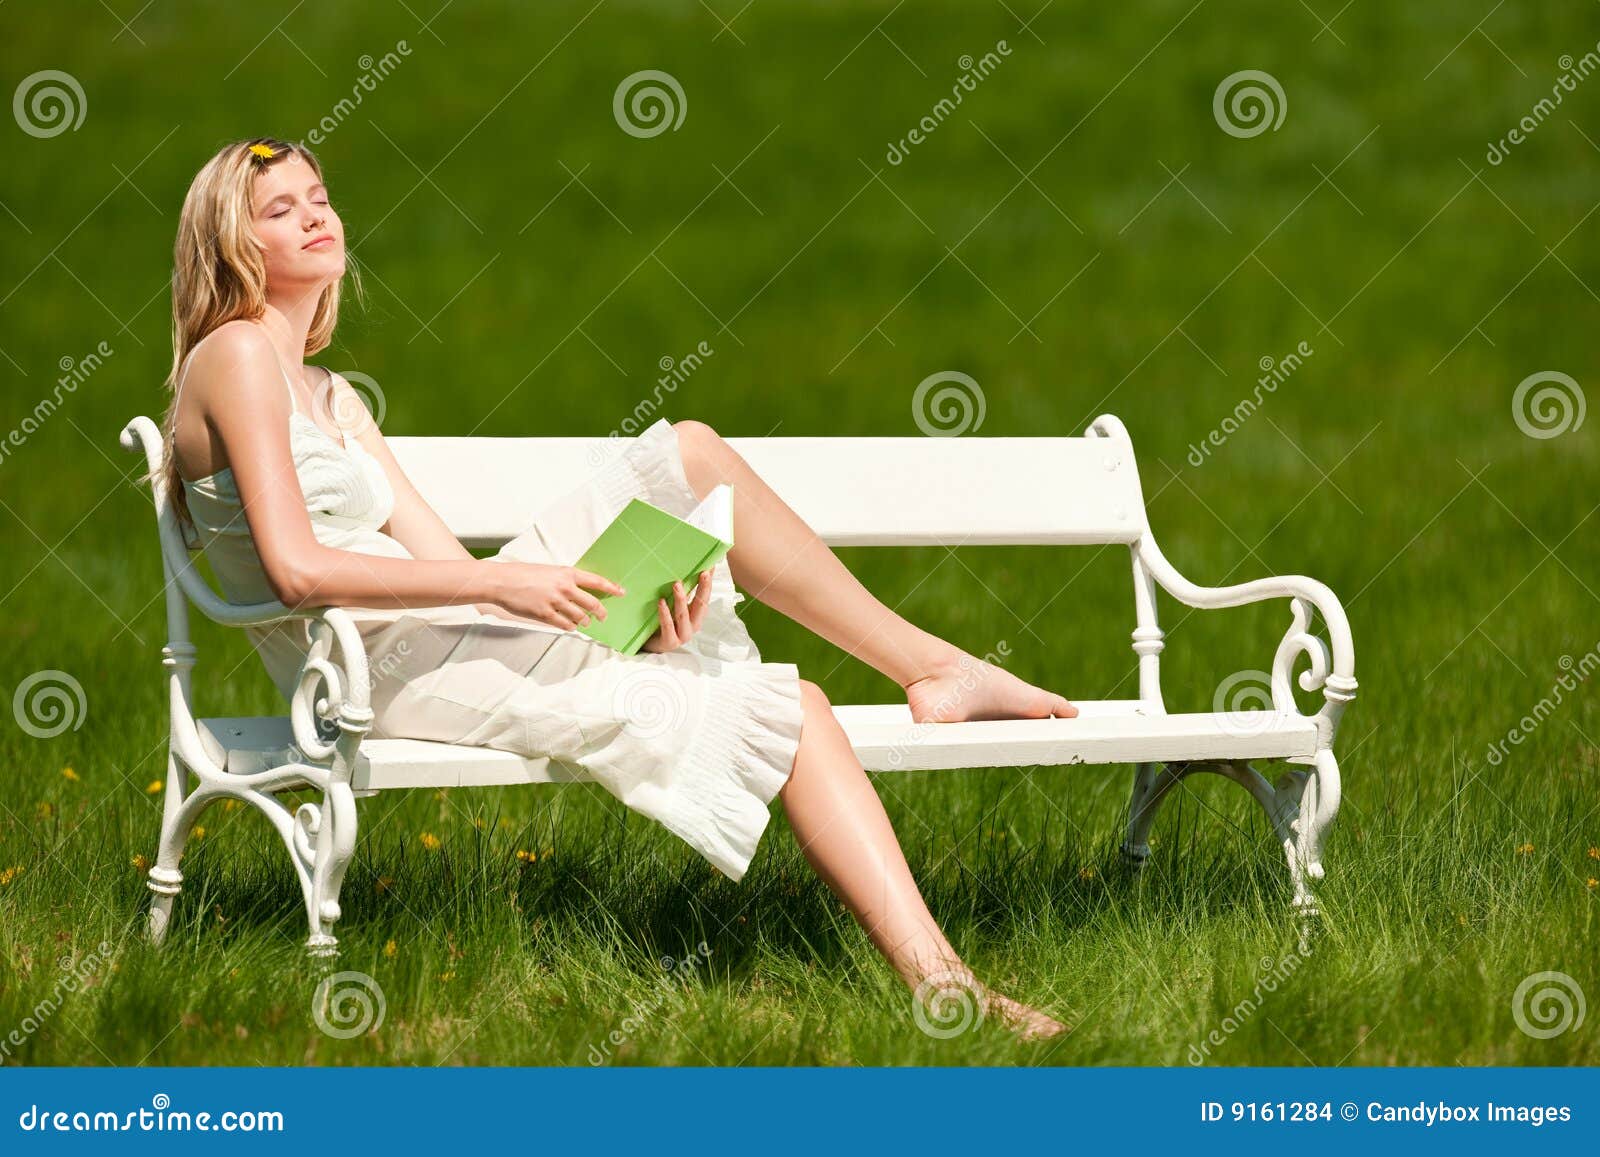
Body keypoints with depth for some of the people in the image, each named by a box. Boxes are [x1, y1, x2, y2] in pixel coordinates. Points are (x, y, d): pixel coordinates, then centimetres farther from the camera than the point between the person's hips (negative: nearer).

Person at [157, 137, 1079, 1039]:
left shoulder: (333, 398, 21)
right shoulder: (236, 357, -7)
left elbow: (441, 559, 9)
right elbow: (298, 569, -20)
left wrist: (617, 595, -7)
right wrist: (500, 582, -22)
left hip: (447, 638, 9)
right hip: (383, 672, -9)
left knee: (691, 451, 0)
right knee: (785, 713, -12)